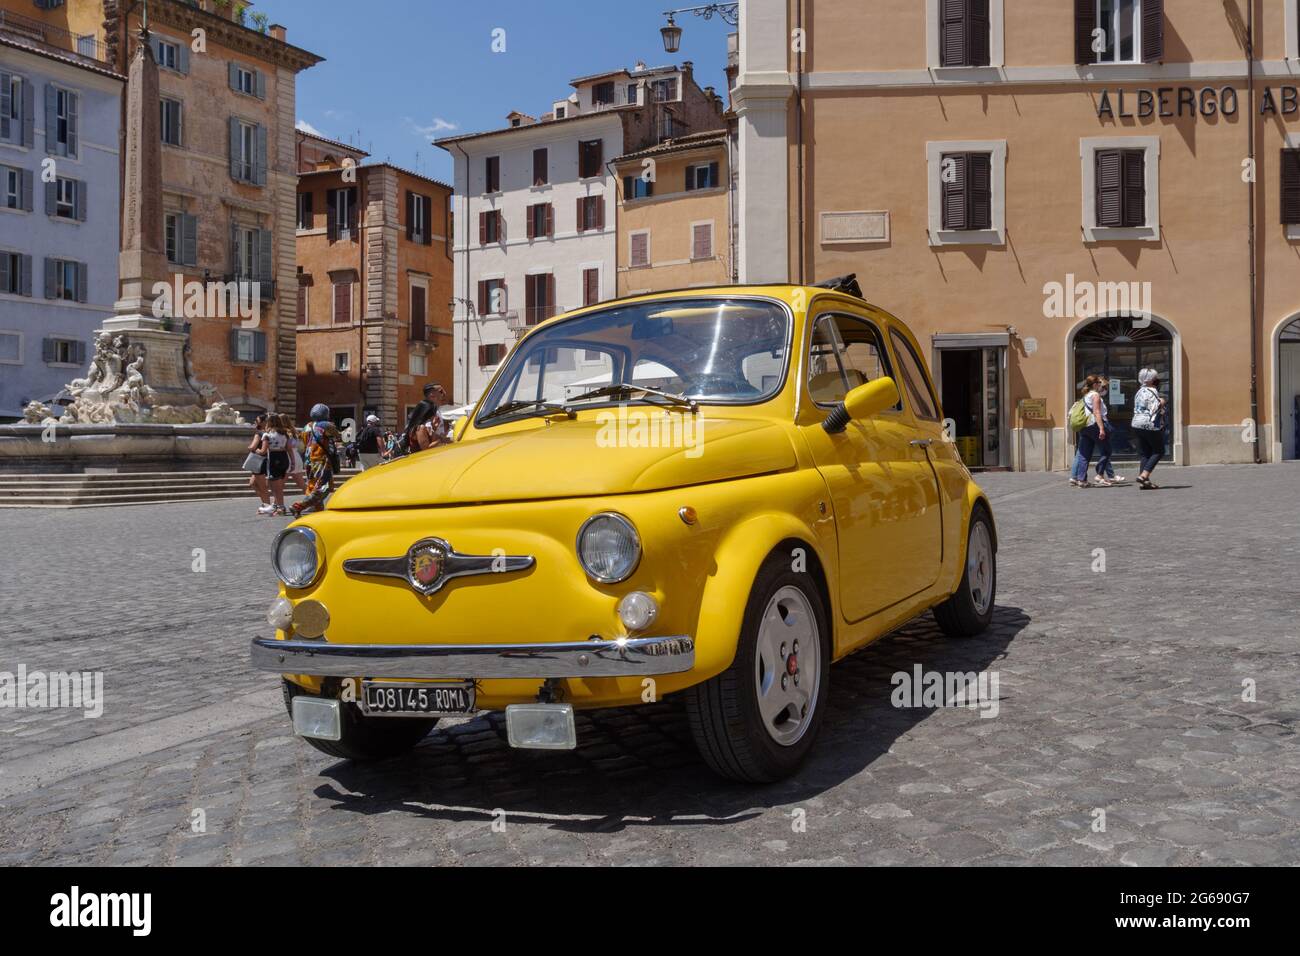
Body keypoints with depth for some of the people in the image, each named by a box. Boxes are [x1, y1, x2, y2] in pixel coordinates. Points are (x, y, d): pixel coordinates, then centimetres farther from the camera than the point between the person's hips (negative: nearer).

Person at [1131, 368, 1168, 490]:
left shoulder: (1139, 391, 14)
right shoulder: (1152, 392, -13)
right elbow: (1154, 409, -20)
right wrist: (1161, 403, -4)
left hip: (1137, 425, 8)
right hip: (1150, 426, -8)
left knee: (1145, 453, 9)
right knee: (1158, 451, 3)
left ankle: (1144, 481, 4)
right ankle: (1144, 475, -10)